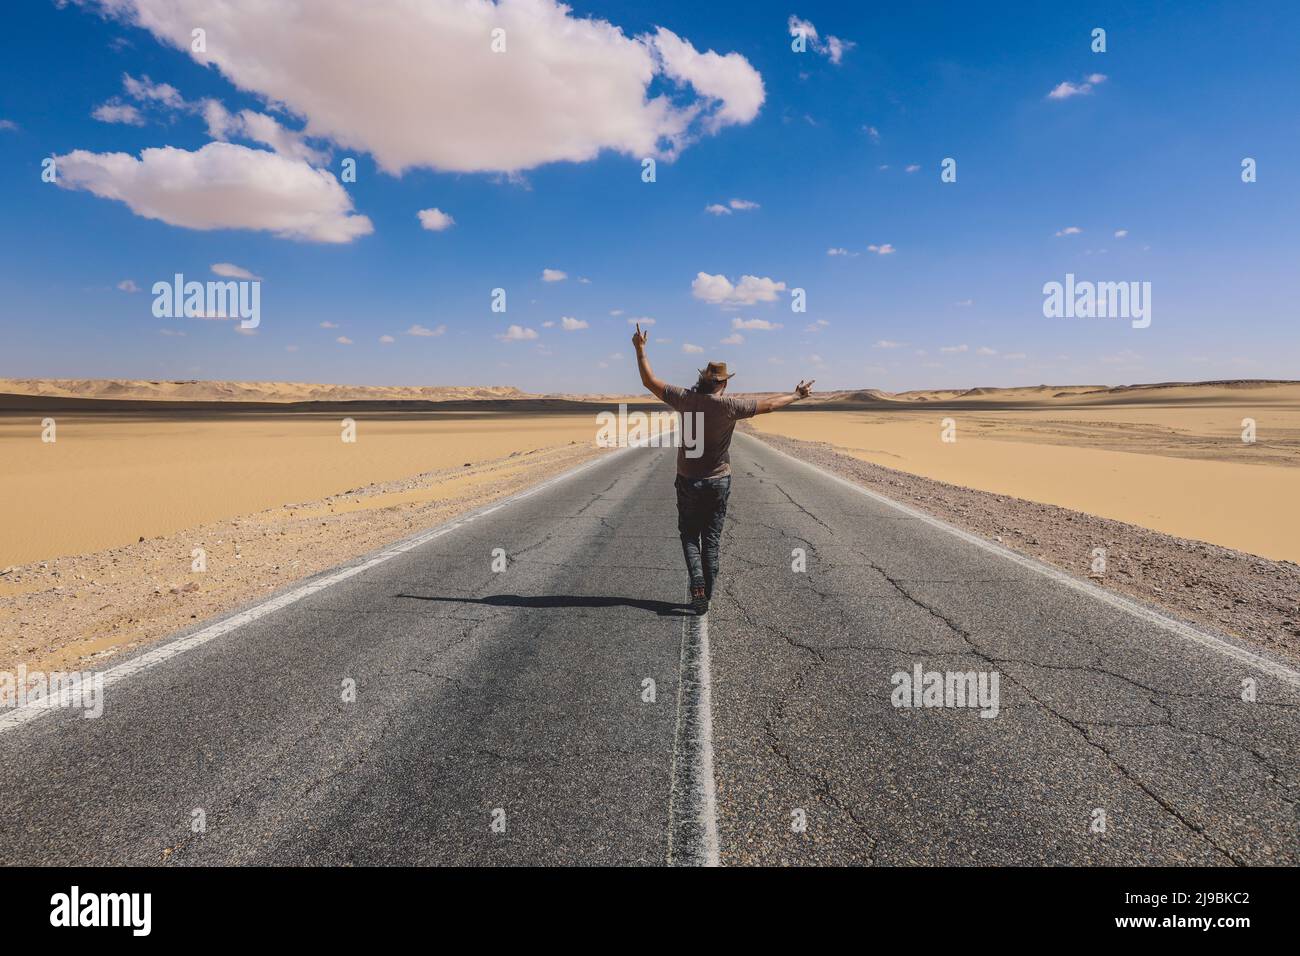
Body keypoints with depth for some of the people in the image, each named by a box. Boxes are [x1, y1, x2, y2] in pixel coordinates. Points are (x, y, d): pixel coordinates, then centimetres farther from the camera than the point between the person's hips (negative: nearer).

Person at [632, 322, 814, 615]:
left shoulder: (686, 399, -10)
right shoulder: (730, 406, -12)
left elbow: (649, 382, -4)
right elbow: (768, 404, -2)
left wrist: (640, 349, 8)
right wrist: (797, 395, 14)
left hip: (689, 481, 0)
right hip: (719, 482, 0)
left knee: (689, 535, 11)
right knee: (712, 540, 11)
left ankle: (697, 582, -11)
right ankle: (706, 595, 14)